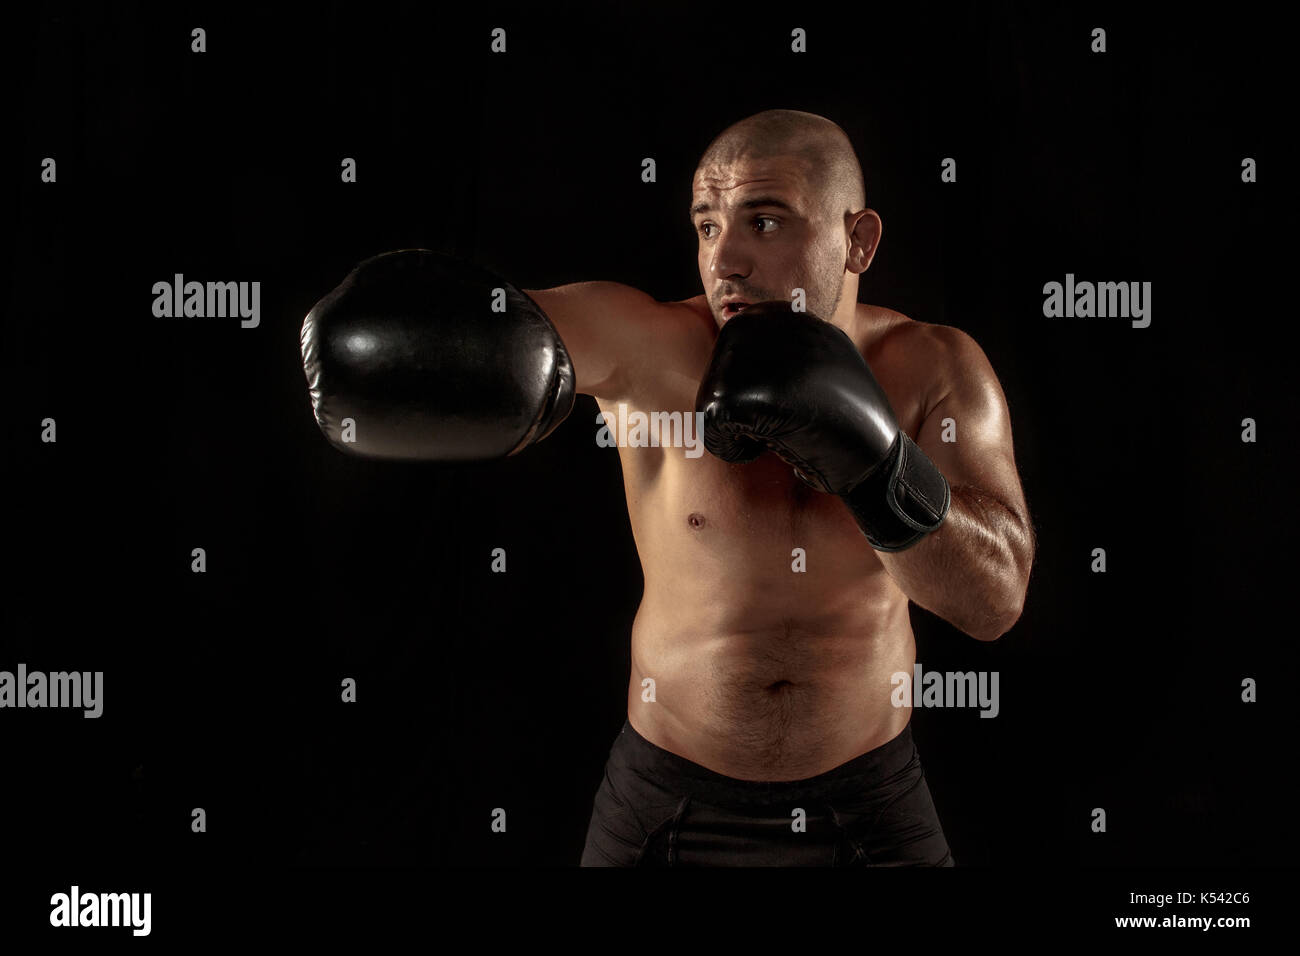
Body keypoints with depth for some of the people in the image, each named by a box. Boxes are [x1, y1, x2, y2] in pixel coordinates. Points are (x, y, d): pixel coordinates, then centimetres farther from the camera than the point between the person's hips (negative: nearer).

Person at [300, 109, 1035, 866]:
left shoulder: (938, 371, -9)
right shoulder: (647, 346, -15)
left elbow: (997, 597, -19)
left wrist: (868, 453, -33)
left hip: (869, 807, 1)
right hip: (669, 803, 0)